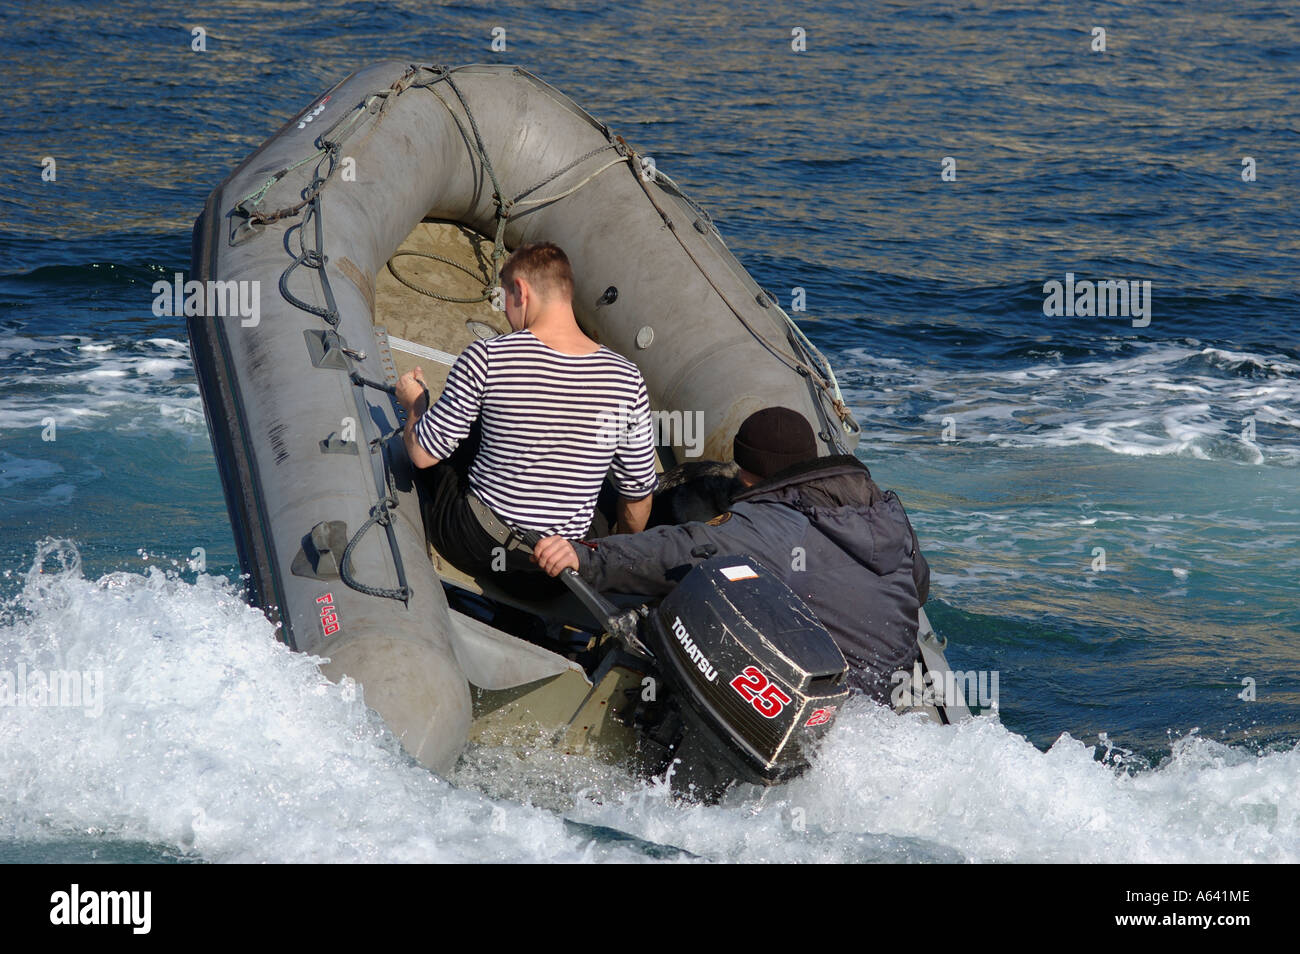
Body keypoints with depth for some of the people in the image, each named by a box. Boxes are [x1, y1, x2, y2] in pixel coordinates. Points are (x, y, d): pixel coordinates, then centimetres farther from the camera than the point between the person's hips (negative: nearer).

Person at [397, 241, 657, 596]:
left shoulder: (486, 358, -15)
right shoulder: (627, 379, -8)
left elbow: (422, 454, -6)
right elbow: (638, 493, 1)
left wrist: (414, 403, 16)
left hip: (472, 547, -2)